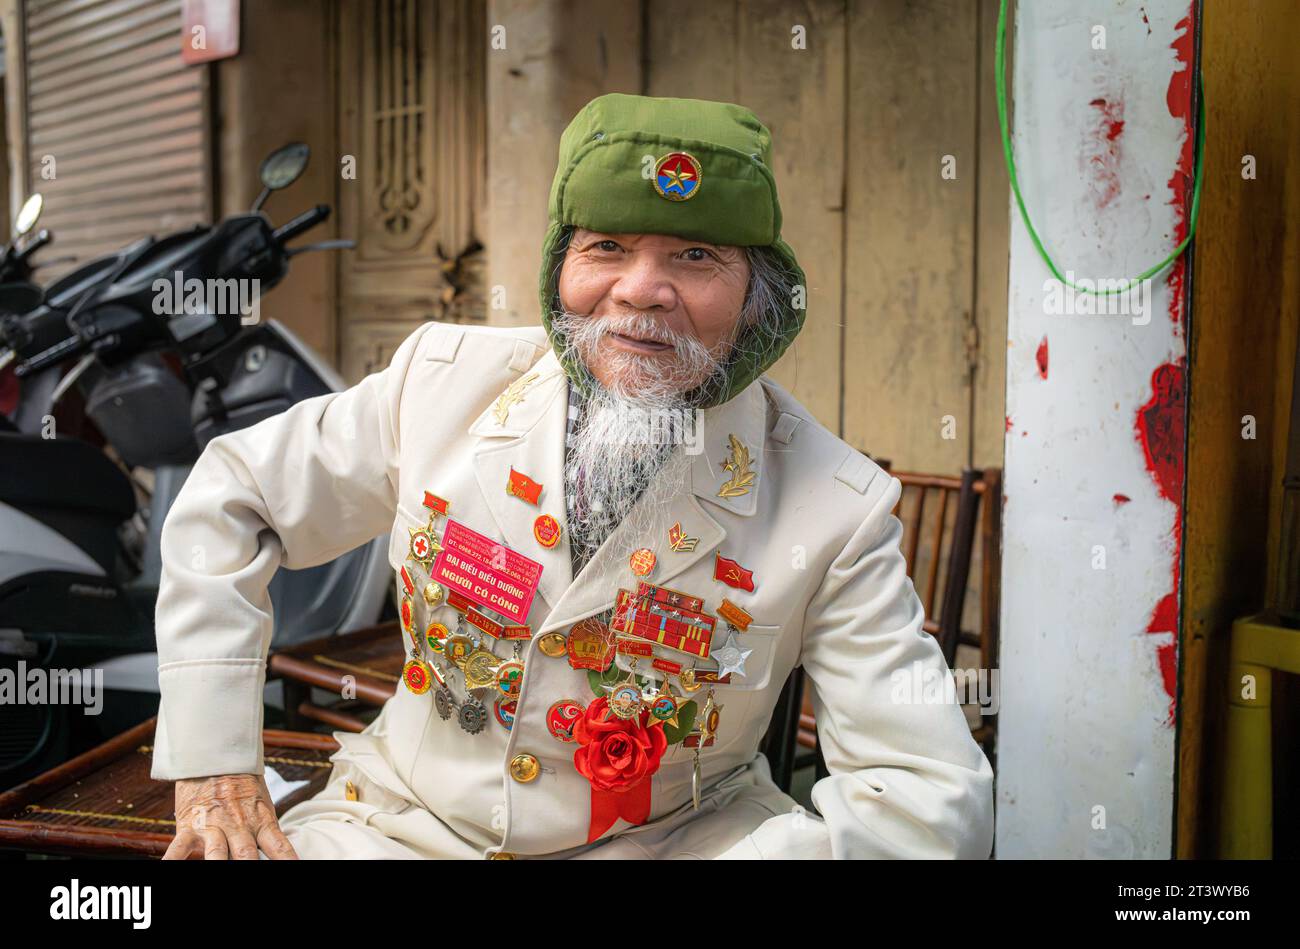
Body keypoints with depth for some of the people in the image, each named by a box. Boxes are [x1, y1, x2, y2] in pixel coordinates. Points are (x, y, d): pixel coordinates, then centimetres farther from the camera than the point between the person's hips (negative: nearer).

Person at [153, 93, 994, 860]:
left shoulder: (836, 512, -17)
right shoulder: (444, 379, -9)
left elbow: (934, 791, -18)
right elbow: (229, 498, 2)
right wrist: (213, 766, -4)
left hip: (680, 835, 0)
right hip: (410, 820, 2)